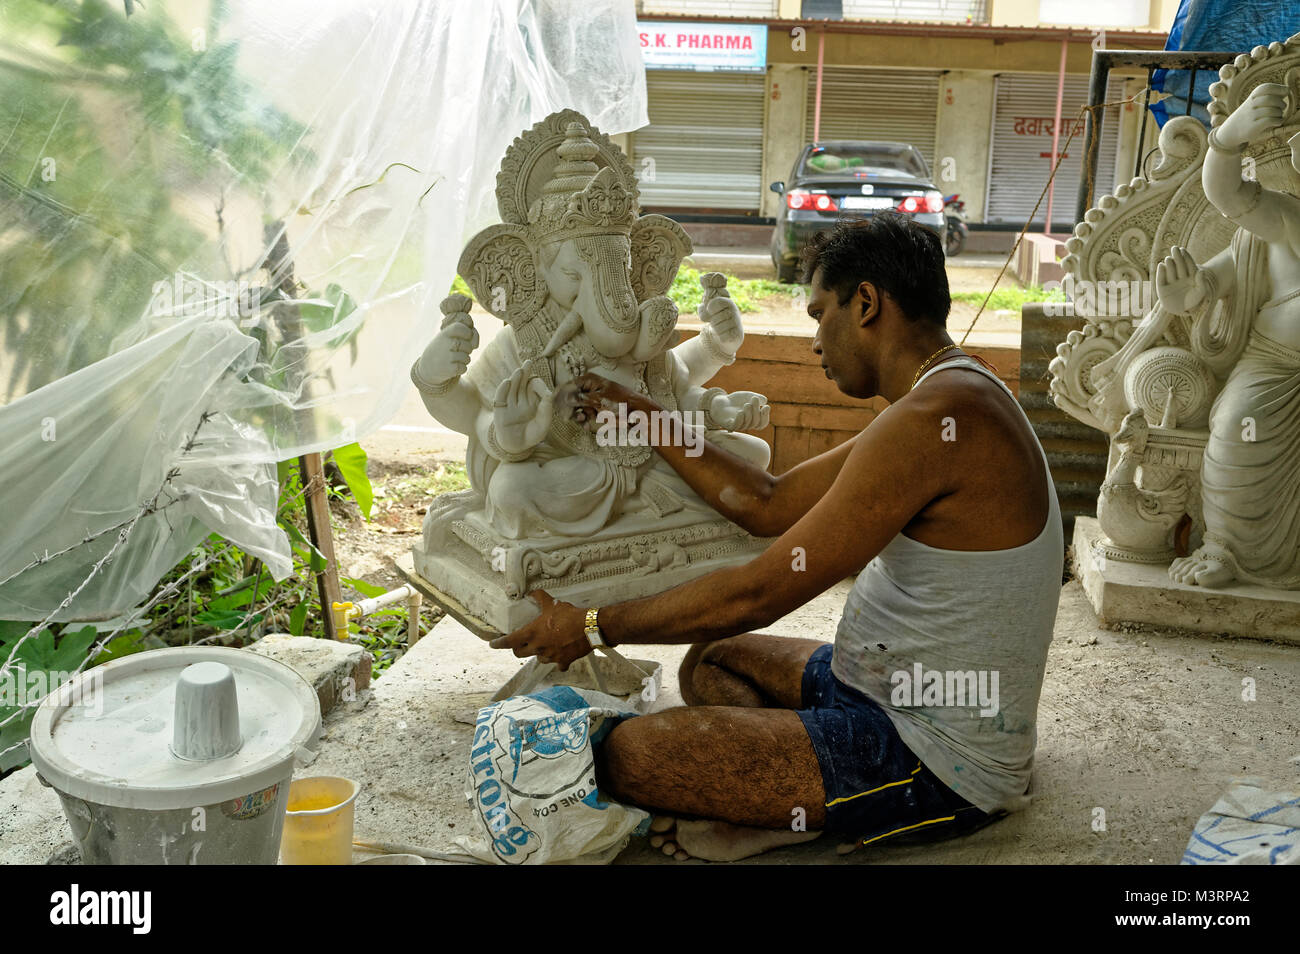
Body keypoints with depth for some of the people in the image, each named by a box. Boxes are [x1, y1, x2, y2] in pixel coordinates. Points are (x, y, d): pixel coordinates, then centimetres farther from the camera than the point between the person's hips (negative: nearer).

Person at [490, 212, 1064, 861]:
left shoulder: (934, 419, -24)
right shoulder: (950, 400, 10)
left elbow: (758, 594, -21)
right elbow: (769, 504, 14)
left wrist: (594, 627, -9)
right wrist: (646, 420, 17)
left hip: (939, 765, -11)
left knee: (628, 755, -18)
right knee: (709, 659, 22)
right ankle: (797, 806, 0)